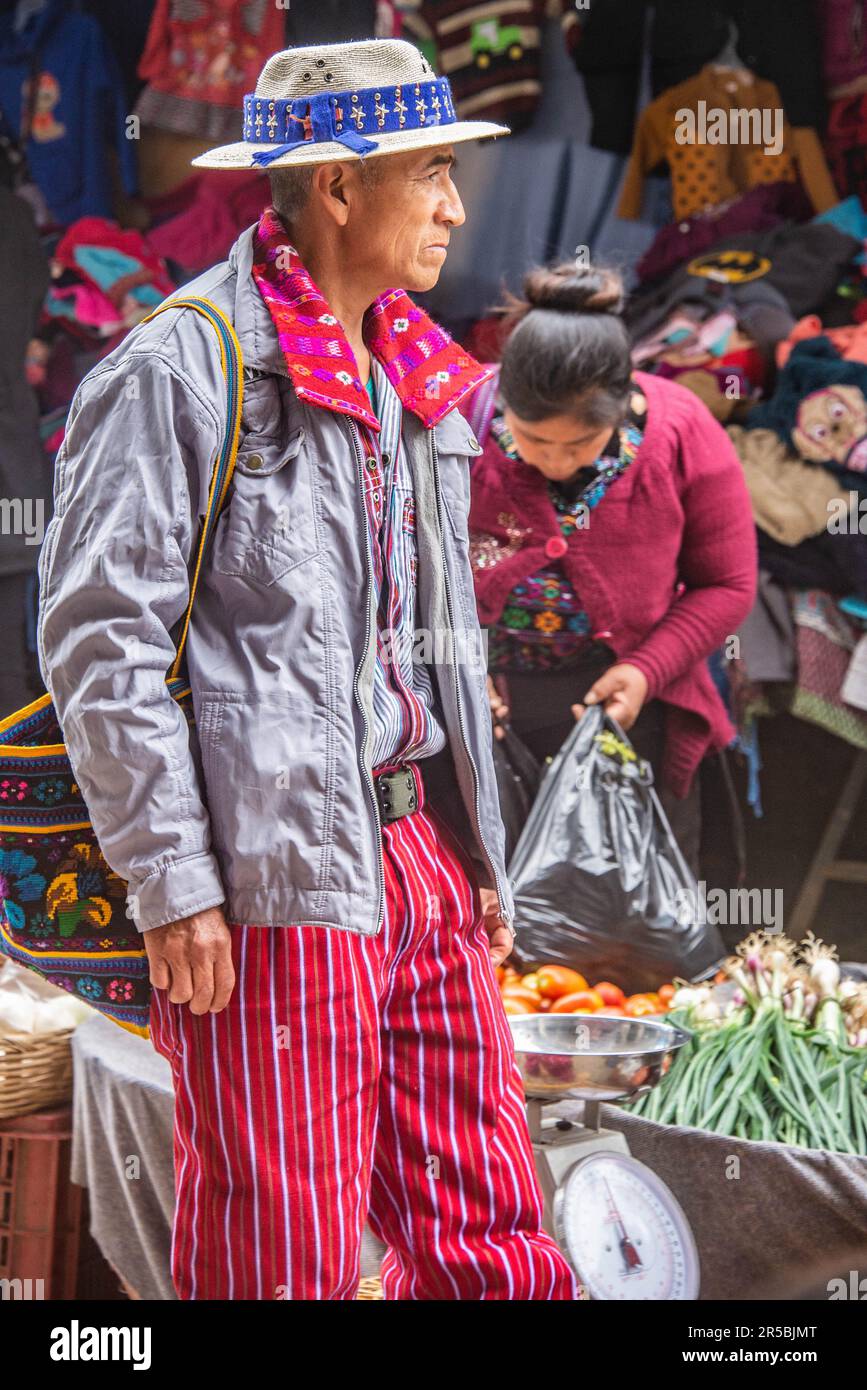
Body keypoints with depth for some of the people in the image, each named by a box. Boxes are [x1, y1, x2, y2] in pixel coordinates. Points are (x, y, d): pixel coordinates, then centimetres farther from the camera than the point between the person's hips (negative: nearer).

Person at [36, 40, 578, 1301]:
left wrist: (477, 853, 20)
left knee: (489, 1235, 10)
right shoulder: (179, 369, -9)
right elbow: (102, 639, -13)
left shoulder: (413, 376, 17)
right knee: (285, 1254, 1)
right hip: (274, 876, -8)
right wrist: (172, 889, -15)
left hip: (422, 854, 8)